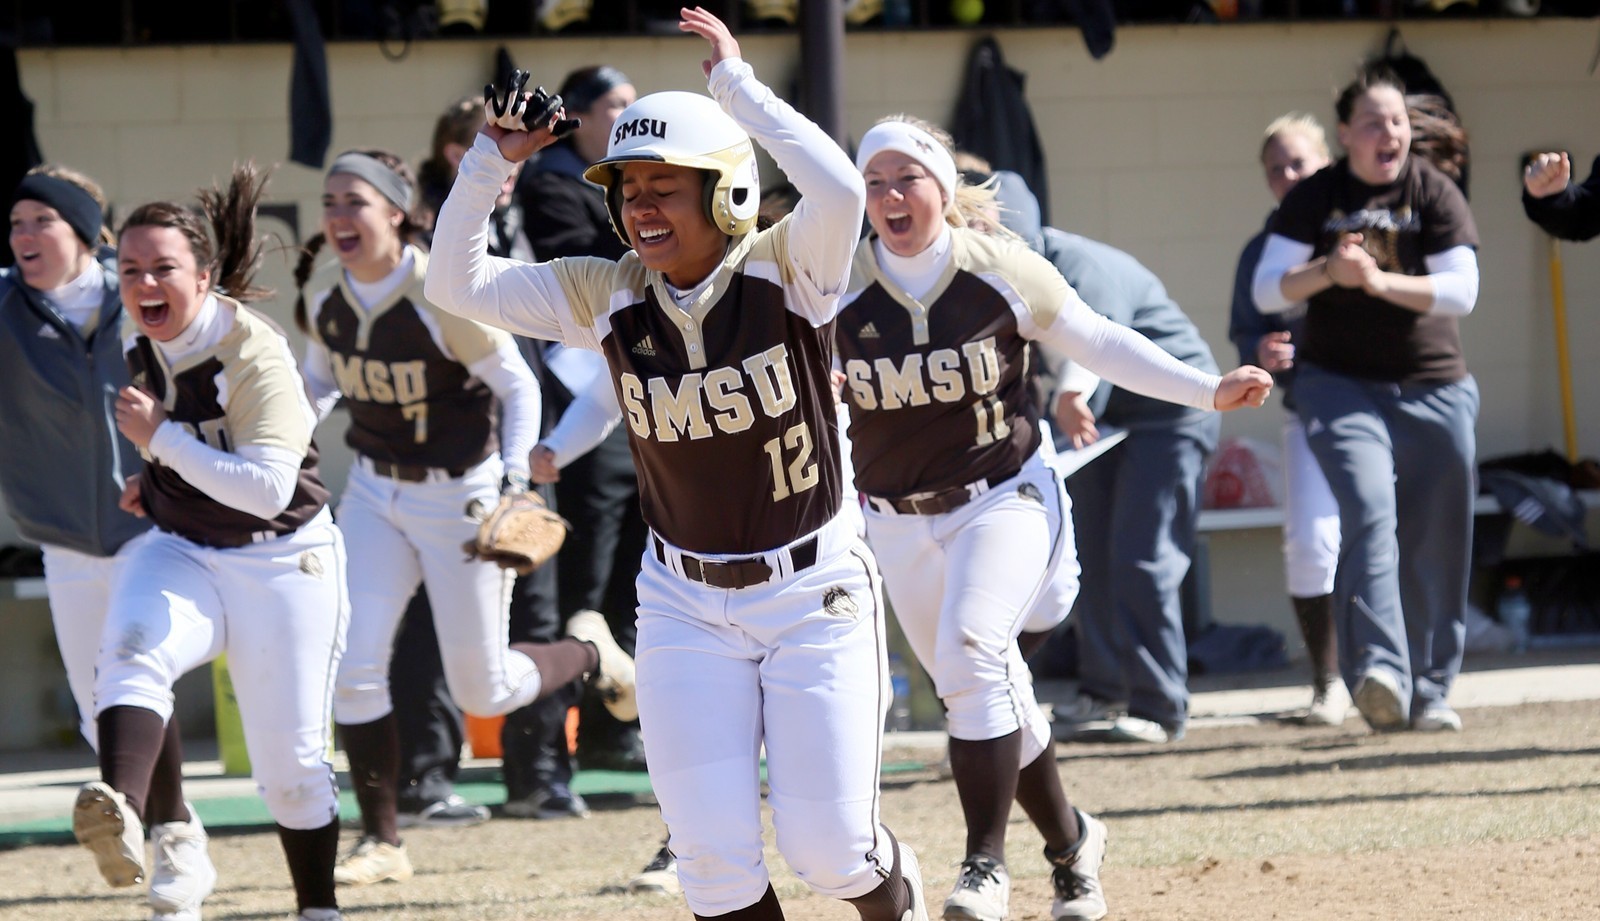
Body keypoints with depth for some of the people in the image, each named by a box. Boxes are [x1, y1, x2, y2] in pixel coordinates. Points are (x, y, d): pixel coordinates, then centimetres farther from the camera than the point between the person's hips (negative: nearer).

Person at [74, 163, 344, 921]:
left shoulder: (254, 353, -22)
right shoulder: (137, 337, -1)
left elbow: (267, 489, -31)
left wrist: (159, 438, -31)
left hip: (282, 566, -4)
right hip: (179, 552, 4)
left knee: (289, 760, 1)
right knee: (130, 653, -31)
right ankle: (122, 819, -54)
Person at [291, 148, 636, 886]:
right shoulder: (322, 297, -6)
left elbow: (519, 388, -14)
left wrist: (513, 479, -25)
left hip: (461, 493, -5)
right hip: (375, 493, 5)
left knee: (482, 692, 3)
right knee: (353, 666, -8)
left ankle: (588, 652, 35)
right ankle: (381, 841, 4)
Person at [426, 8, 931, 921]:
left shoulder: (786, 271, -15)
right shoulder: (606, 296, -3)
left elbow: (840, 187, -35)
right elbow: (457, 284, -2)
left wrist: (736, 86, -27)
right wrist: (492, 160, -12)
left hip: (813, 593, -3)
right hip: (686, 603, 3)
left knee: (827, 846, -2)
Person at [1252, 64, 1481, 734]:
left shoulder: (1434, 194, -1)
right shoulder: (1314, 199, 2)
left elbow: (1460, 290, -10)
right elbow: (1268, 290, -1)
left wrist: (1378, 279, -22)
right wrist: (1328, 272, -19)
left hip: (1432, 389, 1)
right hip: (1340, 384, -1)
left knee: (1435, 546, 3)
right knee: (1369, 512, -23)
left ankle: (1429, 691, 15)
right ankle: (1378, 670, -35)